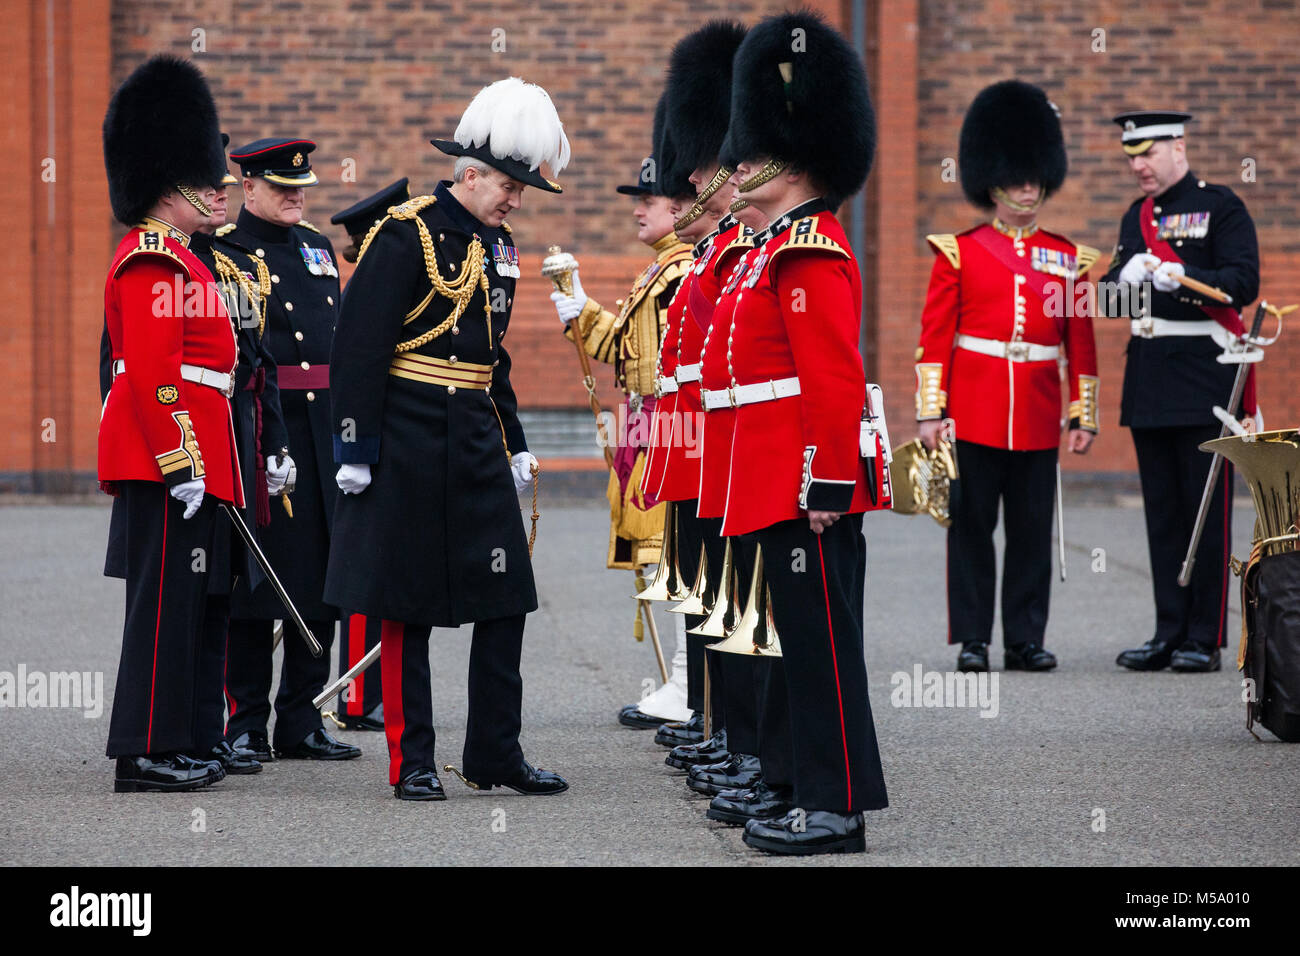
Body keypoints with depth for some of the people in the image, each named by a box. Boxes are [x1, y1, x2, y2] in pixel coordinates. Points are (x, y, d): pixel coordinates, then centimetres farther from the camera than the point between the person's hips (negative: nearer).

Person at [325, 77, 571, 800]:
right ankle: (413, 762, 7)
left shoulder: (500, 245, 12)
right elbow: (360, 347, -14)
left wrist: (514, 442, 20)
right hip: (409, 444, -7)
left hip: (477, 442, 7)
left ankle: (496, 754, 12)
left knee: (506, 597, 4)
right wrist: (355, 449, -16)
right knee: (408, 605, 1)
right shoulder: (407, 233, -11)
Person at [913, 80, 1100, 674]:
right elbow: (934, 337, 0)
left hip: (1038, 418, 2)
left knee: (1033, 529, 4)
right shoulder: (959, 253, 3)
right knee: (971, 525, 1)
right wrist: (930, 411, -6)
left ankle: (1027, 640, 11)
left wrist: (1084, 416, 6)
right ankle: (972, 640, 6)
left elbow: (1081, 344, 11)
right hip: (974, 415, -2)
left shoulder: (1067, 259, 10)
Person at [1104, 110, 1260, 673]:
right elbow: (1120, 298, 15)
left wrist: (1181, 279, -26)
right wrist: (1121, 283, -8)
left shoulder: (1220, 207, -4)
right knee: (1163, 514, 8)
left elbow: (1244, 284, -13)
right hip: (1149, 384, 6)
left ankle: (1205, 639, 1)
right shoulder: (1137, 216, 16)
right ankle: (1170, 632, 12)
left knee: (1207, 512, -2)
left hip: (1205, 381, -6)